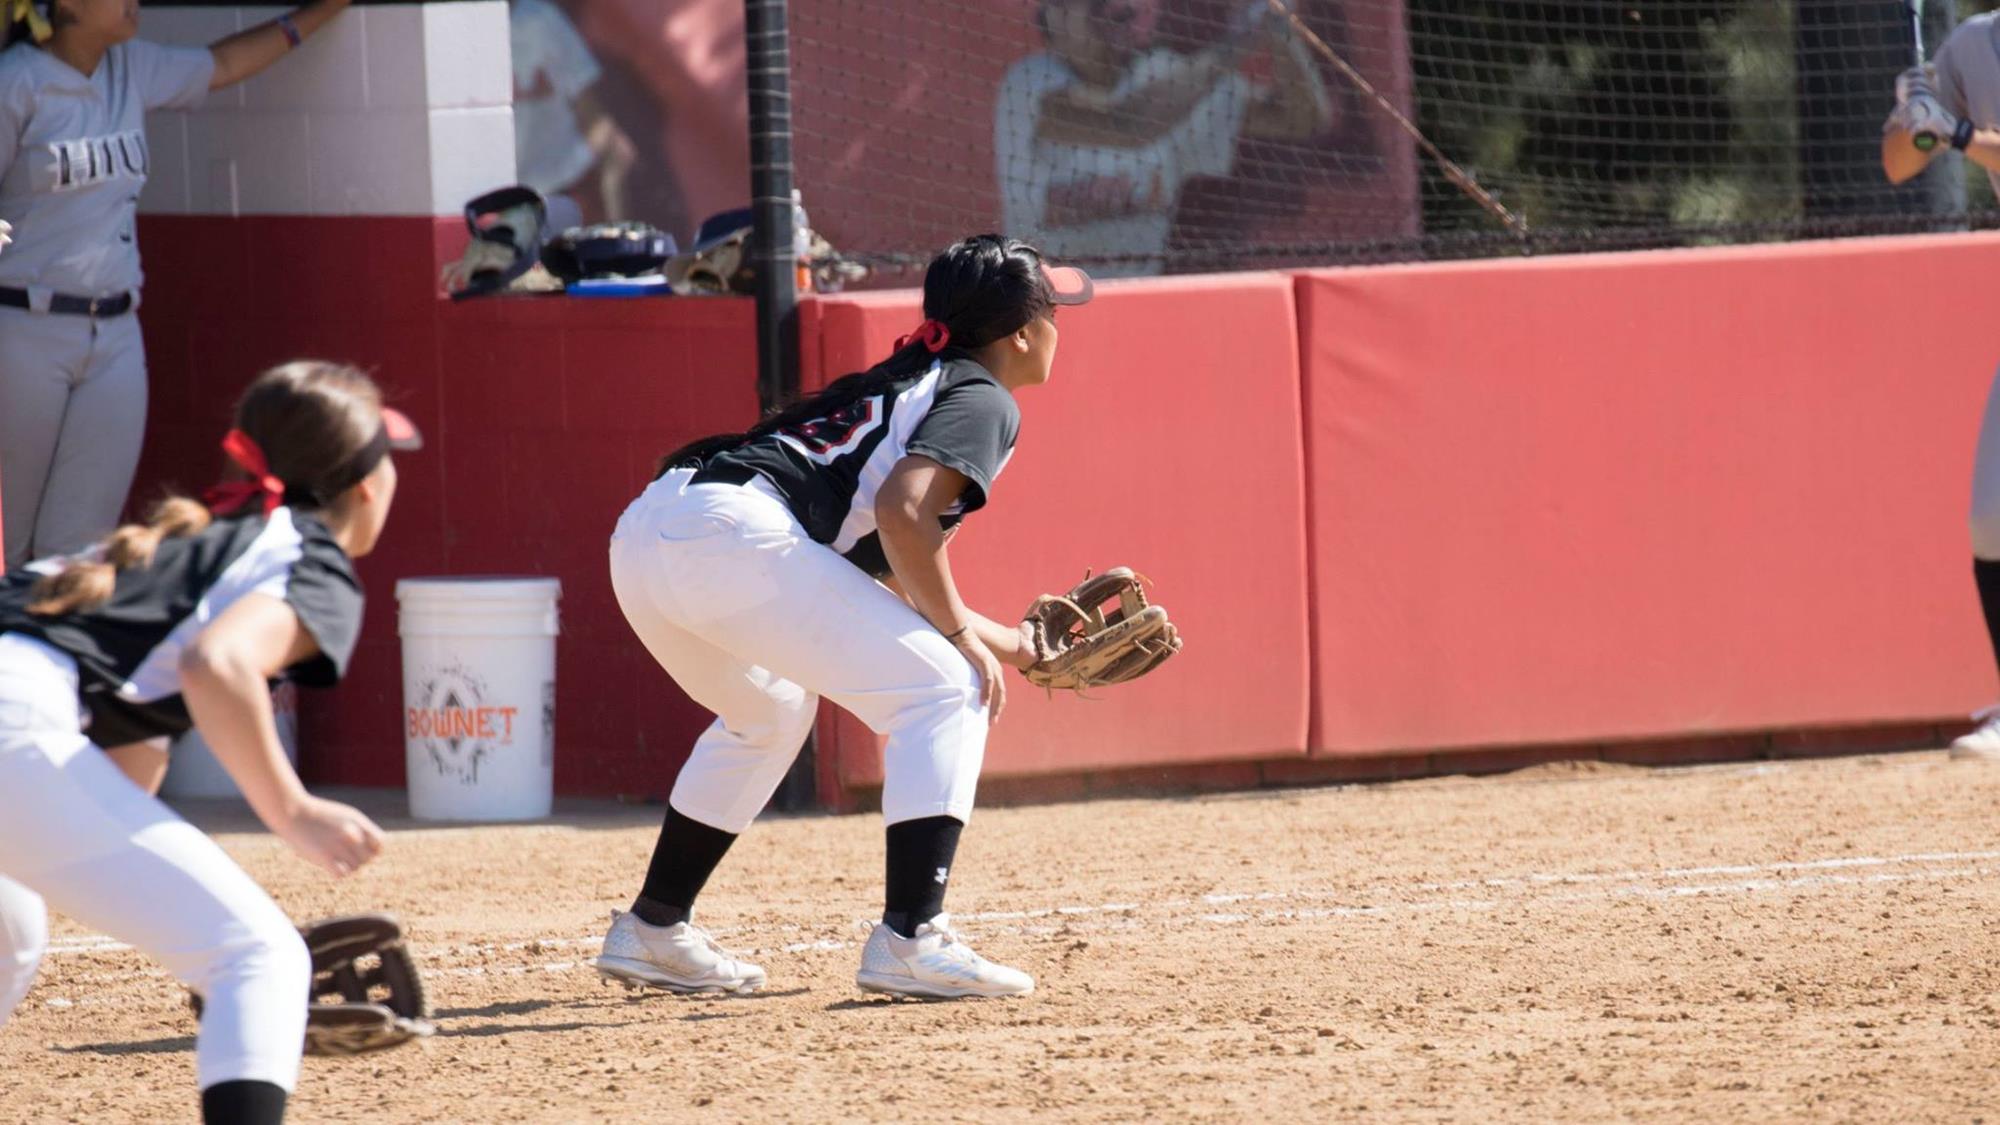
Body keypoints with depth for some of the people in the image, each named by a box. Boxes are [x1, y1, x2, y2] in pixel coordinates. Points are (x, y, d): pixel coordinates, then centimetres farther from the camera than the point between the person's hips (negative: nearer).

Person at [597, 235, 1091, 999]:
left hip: (641, 536, 9)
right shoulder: (984, 399, 6)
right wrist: (962, 634, -4)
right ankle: (910, 940, -13)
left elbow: (885, 564, 36)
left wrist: (1004, 641, 41)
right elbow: (902, 510, -13)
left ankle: (653, 931, 36)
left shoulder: (904, 384, 32)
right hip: (732, 534, -9)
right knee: (946, 693, -1)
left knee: (771, 707, 35)